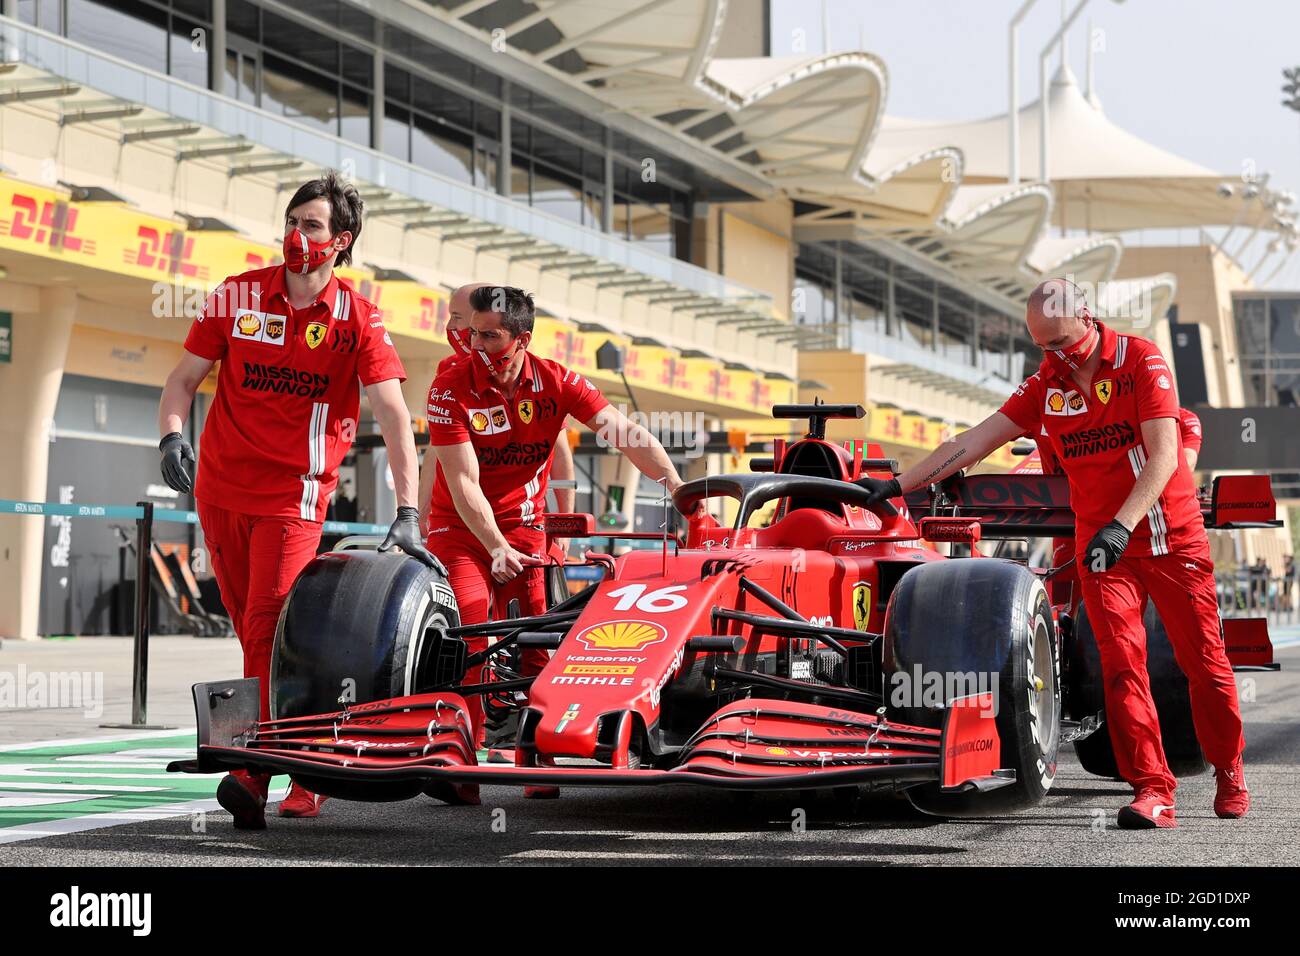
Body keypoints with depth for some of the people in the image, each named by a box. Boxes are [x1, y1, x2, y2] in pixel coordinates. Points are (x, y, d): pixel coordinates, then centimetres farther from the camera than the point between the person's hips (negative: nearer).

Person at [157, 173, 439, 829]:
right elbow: (184, 379, 9)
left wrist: (406, 516, -21)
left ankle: (255, 776, -23)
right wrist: (171, 435, -13)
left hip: (295, 495, -4)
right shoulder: (236, 296, 2)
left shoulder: (358, 320, -6)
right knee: (254, 634, 9)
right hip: (220, 487, 4)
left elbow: (395, 419, -12)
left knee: (268, 627, -18)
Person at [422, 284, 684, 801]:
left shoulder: (557, 382, -8)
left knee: (537, 644, -5)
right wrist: (496, 548, -27)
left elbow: (626, 434, -14)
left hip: (525, 528, 3)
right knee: (466, 639, -17)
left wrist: (676, 485, -27)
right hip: (461, 529, -2)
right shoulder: (451, 387, -16)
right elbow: (464, 482, -19)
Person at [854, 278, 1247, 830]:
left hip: (1172, 537, -3)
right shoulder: (1046, 384, 4)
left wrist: (1121, 525, -29)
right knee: (1121, 664, -11)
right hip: (1100, 545, 3)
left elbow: (1163, 457, -18)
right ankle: (1152, 791, -11)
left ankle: (1229, 773, 24)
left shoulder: (1142, 361, -10)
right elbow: (975, 441, 4)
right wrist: (899, 484, -1)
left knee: (1204, 662, 4)